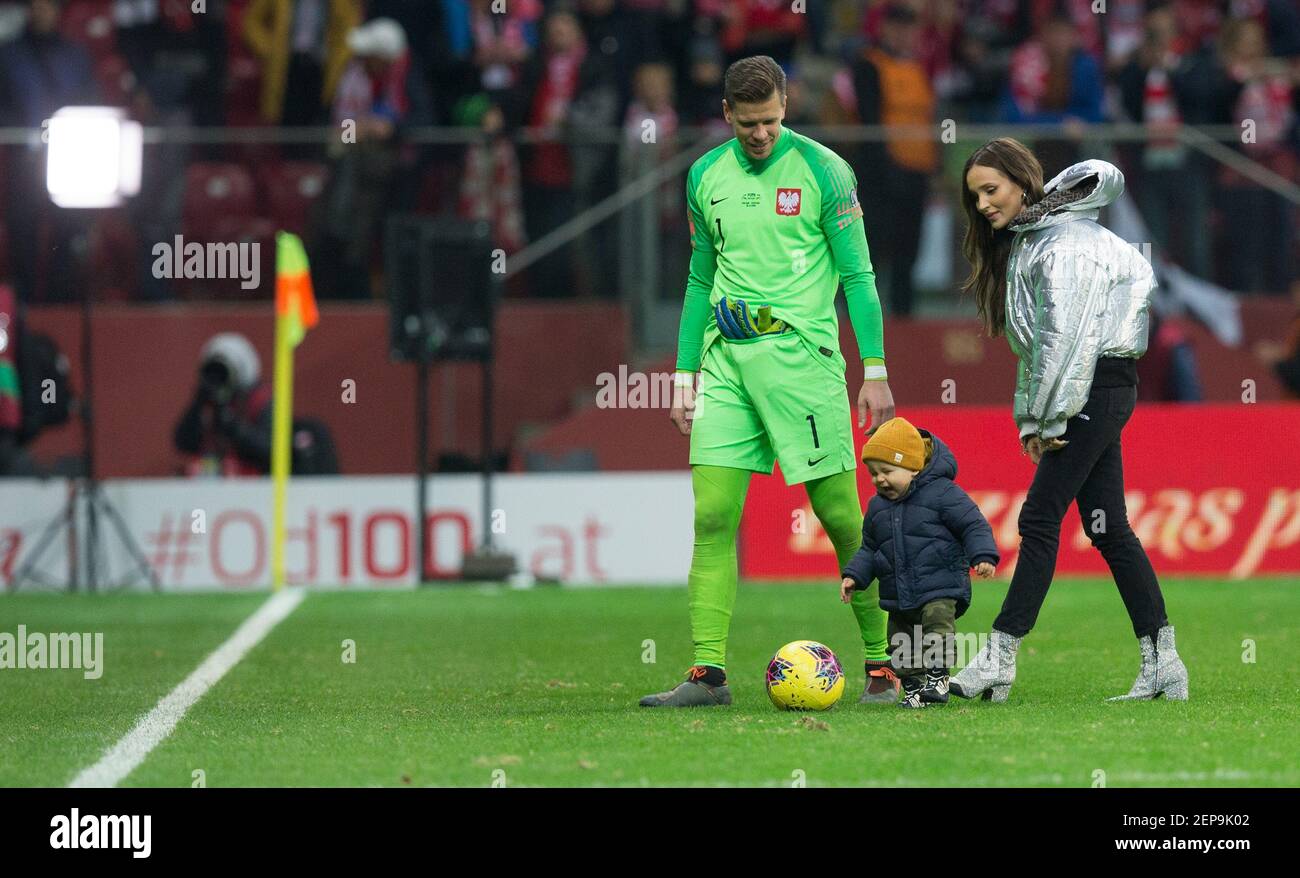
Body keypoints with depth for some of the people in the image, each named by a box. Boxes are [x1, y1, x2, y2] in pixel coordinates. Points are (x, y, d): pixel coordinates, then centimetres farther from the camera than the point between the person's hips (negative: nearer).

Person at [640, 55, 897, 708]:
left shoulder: (823, 170, -2)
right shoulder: (706, 176, 12)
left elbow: (858, 275, -1)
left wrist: (876, 372, -6)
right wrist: (684, 376, 15)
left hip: (802, 353, -4)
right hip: (726, 358, 4)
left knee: (840, 515, -3)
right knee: (713, 518, -5)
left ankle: (882, 665, 8)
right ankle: (708, 673, -6)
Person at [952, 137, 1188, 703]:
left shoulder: (1065, 241, -13)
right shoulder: (1021, 244, 17)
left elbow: (1065, 336, -18)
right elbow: (1033, 342, 17)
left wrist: (1052, 418, -17)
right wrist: (1031, 419, 10)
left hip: (1099, 385, -10)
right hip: (1092, 397, 10)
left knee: (1040, 517, -11)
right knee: (1108, 528, 7)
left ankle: (999, 661, -12)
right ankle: (1162, 666, 7)